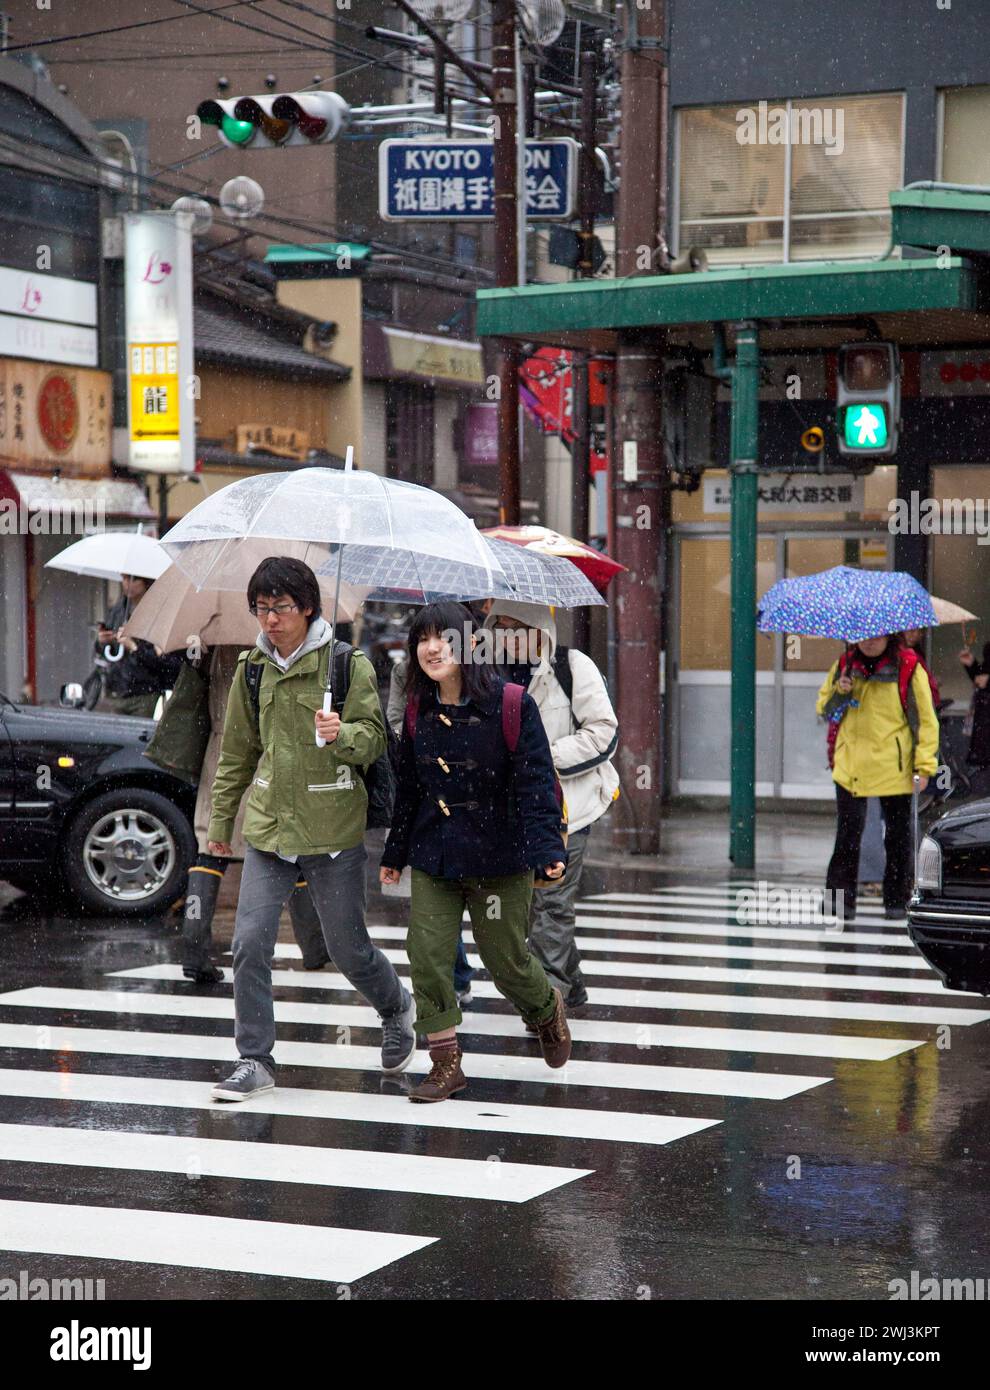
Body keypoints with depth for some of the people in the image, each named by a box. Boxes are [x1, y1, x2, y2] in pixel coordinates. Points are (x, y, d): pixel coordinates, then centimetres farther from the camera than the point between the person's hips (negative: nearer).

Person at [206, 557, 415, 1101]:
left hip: (332, 830, -3)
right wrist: (220, 821, 22)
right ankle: (255, 1060, 5)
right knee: (250, 942, -6)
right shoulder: (252, 669, 7)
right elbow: (237, 753, 17)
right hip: (268, 825, 4)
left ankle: (396, 1009, 37)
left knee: (347, 946, 6)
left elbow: (373, 738, -7)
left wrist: (342, 734, -29)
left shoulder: (348, 664, -6)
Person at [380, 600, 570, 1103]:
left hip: (499, 858, -4)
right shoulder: (418, 712, 4)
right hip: (434, 857, 4)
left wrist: (547, 848, -23)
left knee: (506, 959, 7)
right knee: (427, 954, -6)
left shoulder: (511, 705, -11)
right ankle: (446, 1063, 8)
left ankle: (548, 1010, 40)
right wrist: (395, 853, 18)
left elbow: (535, 783, -13)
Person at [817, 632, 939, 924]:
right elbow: (824, 708, 15)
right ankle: (841, 898, 2)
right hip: (850, 767, 2)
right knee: (847, 834, -3)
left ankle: (896, 900, 17)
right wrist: (839, 693, -8)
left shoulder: (909, 668, -2)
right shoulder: (844, 665, 8)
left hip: (893, 768, -2)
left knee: (897, 835, 6)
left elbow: (925, 718, 0)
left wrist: (924, 765, -6)